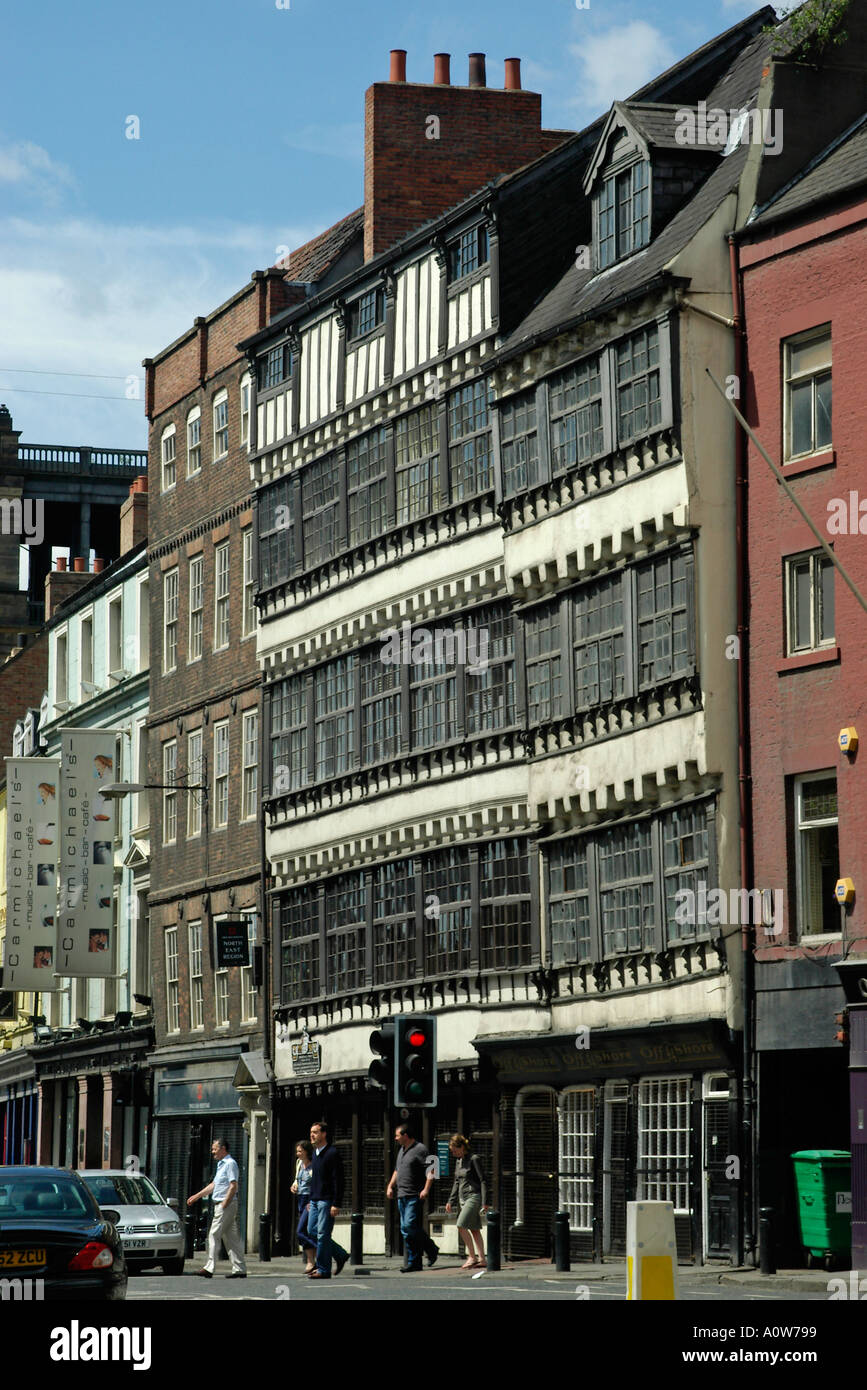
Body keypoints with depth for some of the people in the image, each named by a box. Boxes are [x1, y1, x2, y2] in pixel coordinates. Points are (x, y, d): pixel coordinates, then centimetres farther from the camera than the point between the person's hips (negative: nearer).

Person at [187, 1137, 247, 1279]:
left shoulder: (230, 1164, -11)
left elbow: (233, 1186, -18)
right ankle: (239, 1269, 8)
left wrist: (224, 1204, -20)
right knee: (231, 1237, 8)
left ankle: (209, 1268, -13)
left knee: (214, 1235, -11)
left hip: (226, 1205, -10)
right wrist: (196, 1196, 26)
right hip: (220, 1205, 10)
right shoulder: (221, 1164, 20)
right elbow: (213, 1185, 27)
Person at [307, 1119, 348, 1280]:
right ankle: (341, 1255, 20)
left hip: (327, 1200, -9)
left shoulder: (332, 1153, -12)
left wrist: (336, 1204, -19)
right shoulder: (315, 1153, 15)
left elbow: (338, 1180, -15)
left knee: (322, 1234, -7)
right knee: (312, 1231, 9)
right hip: (315, 1200, 9)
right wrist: (311, 1200, 22)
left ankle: (323, 1269, -1)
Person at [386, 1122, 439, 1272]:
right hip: (402, 1196, 9)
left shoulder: (420, 1150, -9)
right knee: (405, 1230, 5)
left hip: (415, 1196, -9)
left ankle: (431, 1249, 1)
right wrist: (390, 1186, 19)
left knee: (410, 1225, -18)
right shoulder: (402, 1150, 18)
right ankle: (413, 1263, 7)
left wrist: (426, 1189, -23)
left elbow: (430, 1170, -15)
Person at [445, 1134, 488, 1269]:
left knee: (461, 1226, -16)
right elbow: (456, 1182, 21)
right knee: (474, 1229, 6)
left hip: (474, 1197, -8)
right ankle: (481, 1259, 8)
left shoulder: (473, 1159, -11)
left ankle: (472, 1257, -11)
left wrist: (484, 1202, -16)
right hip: (463, 1199, 8)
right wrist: (451, 1201, 16)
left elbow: (483, 1181, -12)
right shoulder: (458, 1161, 12)